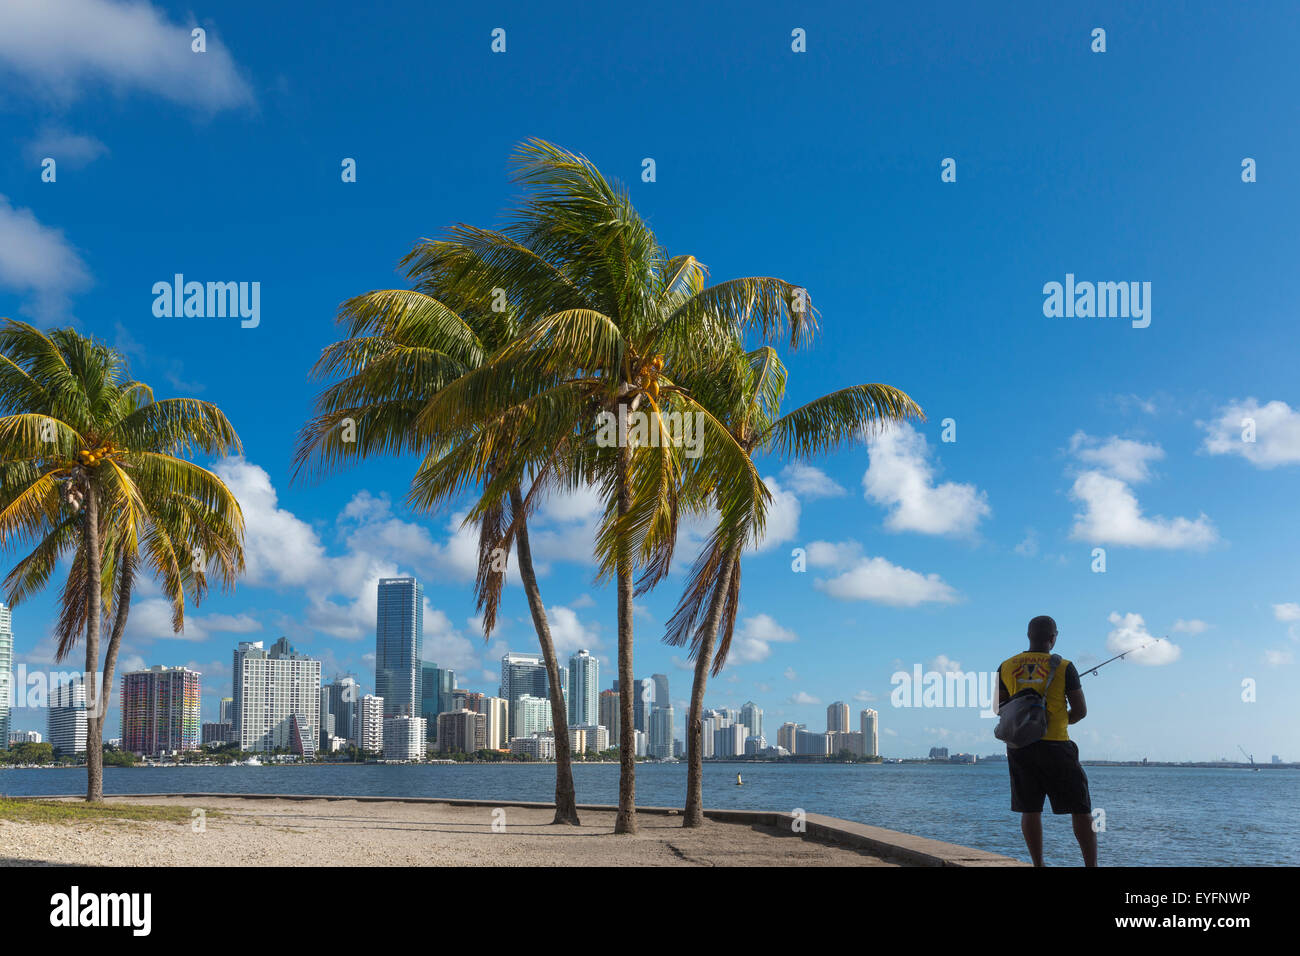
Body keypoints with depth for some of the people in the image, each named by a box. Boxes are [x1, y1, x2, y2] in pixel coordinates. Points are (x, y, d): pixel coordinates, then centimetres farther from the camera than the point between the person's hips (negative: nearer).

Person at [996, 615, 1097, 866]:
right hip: (1055, 746, -3)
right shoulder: (1063, 667, -6)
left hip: (1018, 746, 3)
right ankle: (1091, 864, 3)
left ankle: (1038, 865, 8)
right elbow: (1081, 710, -4)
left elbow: (998, 706, 11)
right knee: (1080, 808, 5)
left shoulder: (1006, 667, 3)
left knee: (1029, 809, 9)